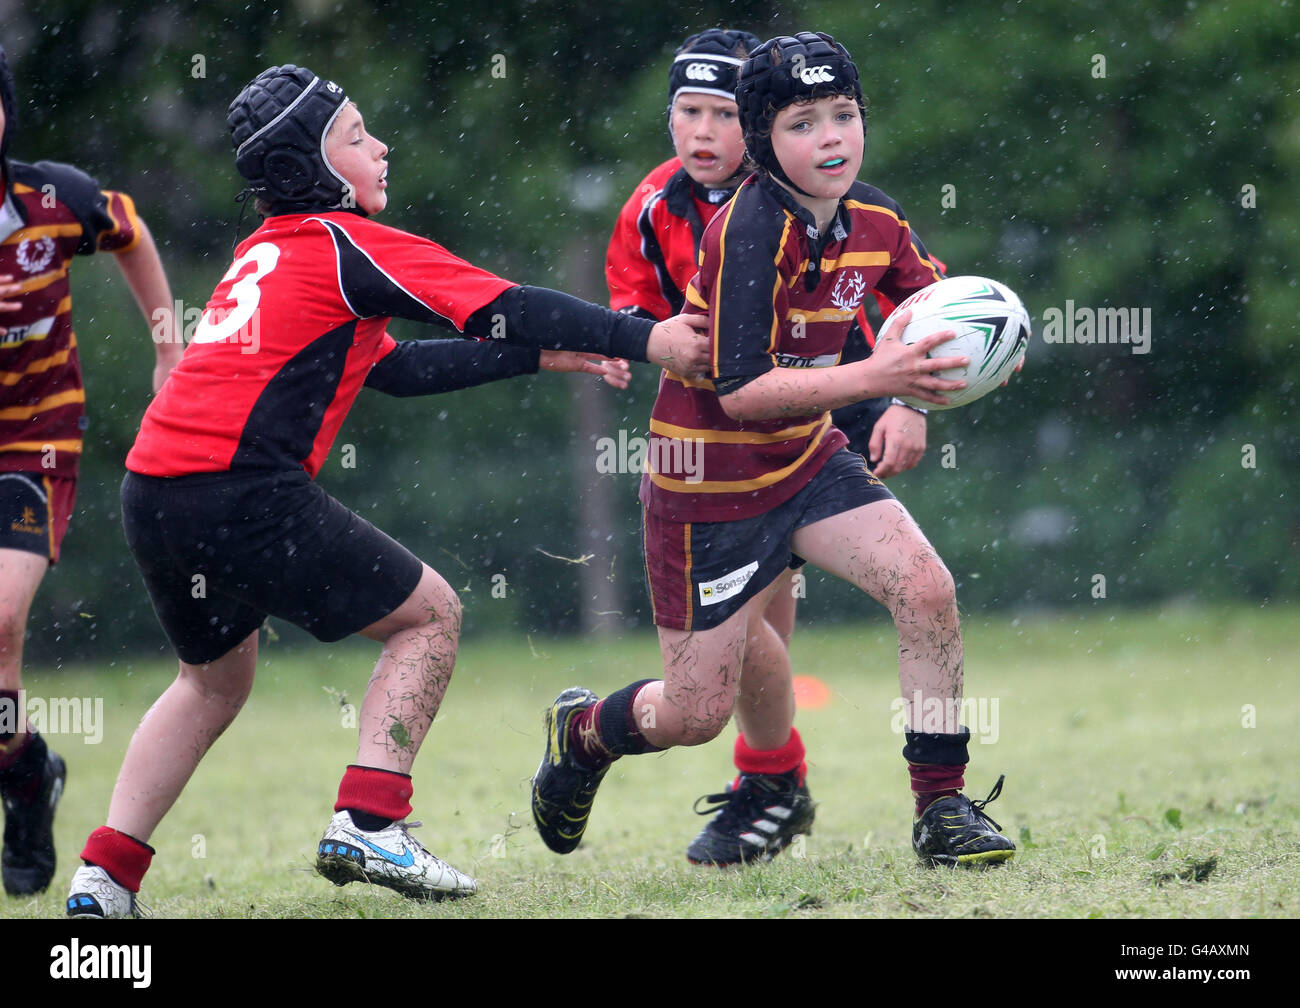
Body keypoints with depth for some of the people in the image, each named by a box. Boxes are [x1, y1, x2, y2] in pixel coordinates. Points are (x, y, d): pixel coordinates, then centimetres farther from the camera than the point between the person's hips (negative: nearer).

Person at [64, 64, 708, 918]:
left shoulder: (267, 250, 24)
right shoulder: (344, 243, -1)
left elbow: (396, 369, 27)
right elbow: (501, 307, -5)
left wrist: (537, 356, 27)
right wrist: (645, 339, -1)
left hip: (152, 493, 9)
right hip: (244, 495, -9)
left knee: (216, 678, 28)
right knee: (431, 615, 6)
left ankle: (105, 876, 18)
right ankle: (368, 824, -5)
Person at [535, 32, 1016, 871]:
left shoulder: (873, 218, -4)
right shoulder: (753, 230, -25)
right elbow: (739, 391, -29)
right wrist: (874, 377, -37)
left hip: (807, 457, 6)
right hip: (711, 485, -6)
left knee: (926, 588, -16)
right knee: (696, 714, 1)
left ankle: (942, 808, -5)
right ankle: (582, 732, 35)